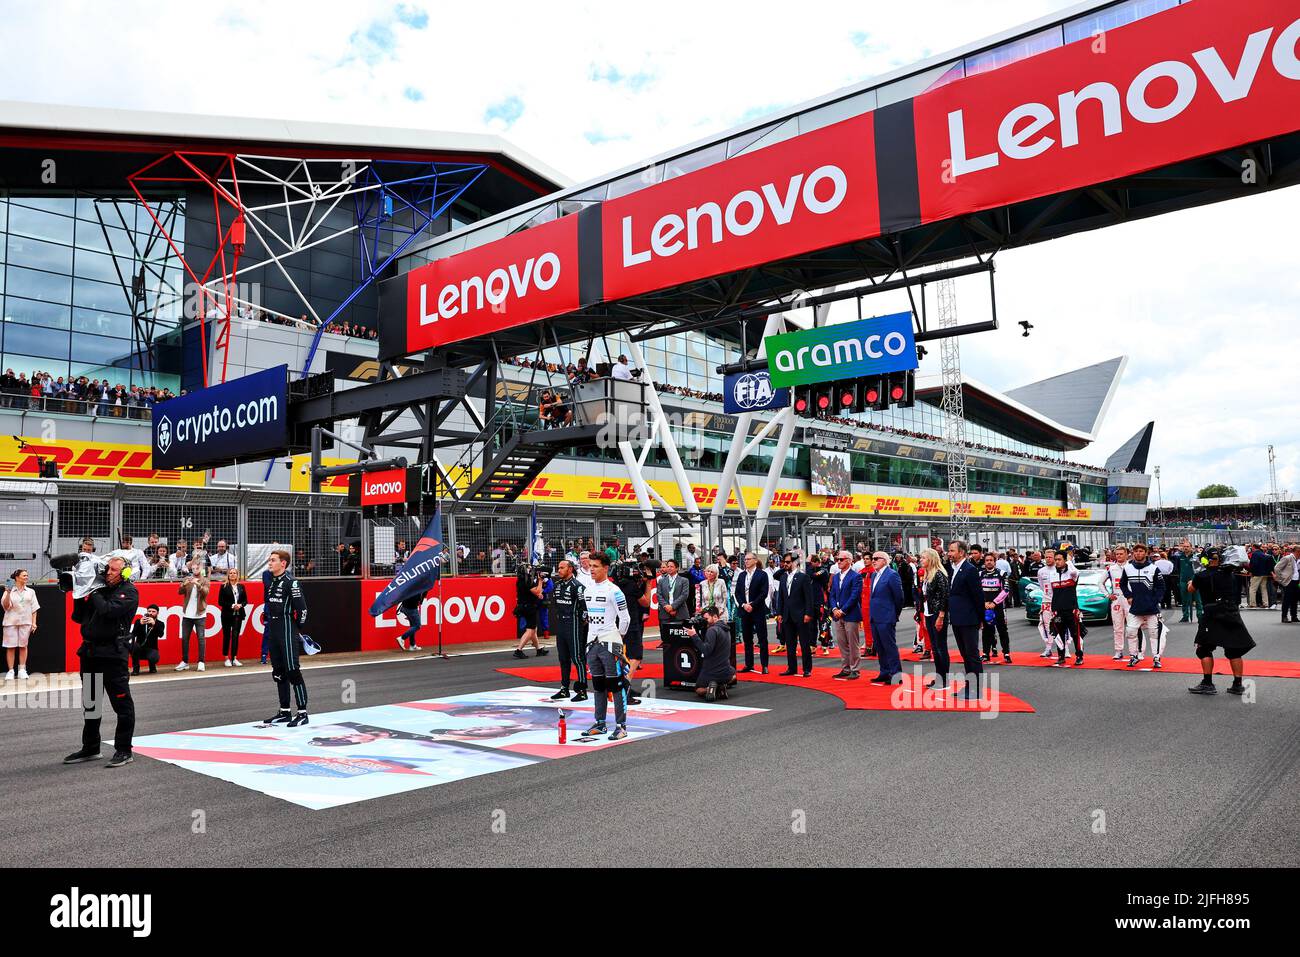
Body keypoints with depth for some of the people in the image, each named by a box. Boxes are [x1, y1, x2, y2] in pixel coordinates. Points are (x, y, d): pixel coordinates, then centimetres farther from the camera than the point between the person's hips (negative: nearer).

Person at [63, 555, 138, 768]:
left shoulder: (129, 592, -4)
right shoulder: (100, 590, 14)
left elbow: (109, 610, -20)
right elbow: (78, 617, 17)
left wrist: (93, 594, -6)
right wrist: (80, 595, 4)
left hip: (113, 655, -8)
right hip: (90, 653, 8)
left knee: (122, 703, -4)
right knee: (90, 703, 16)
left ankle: (124, 750, 3)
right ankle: (90, 748, 28)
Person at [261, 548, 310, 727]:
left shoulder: (291, 582, -14)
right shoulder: (268, 578, 12)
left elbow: (302, 607, -15)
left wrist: (297, 627, -7)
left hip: (287, 629, -9)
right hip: (272, 629, 9)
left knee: (292, 671, -9)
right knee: (278, 672, 12)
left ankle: (302, 713, -5)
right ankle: (284, 712, 21)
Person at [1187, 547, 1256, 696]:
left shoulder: (1202, 576, -8)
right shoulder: (1230, 573, 6)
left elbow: (1191, 588, 10)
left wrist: (1192, 581, 31)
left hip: (1213, 616, -5)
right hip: (1232, 615, 5)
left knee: (1204, 649, 4)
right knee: (1234, 650, 12)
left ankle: (1207, 684, 0)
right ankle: (1237, 685, 14)